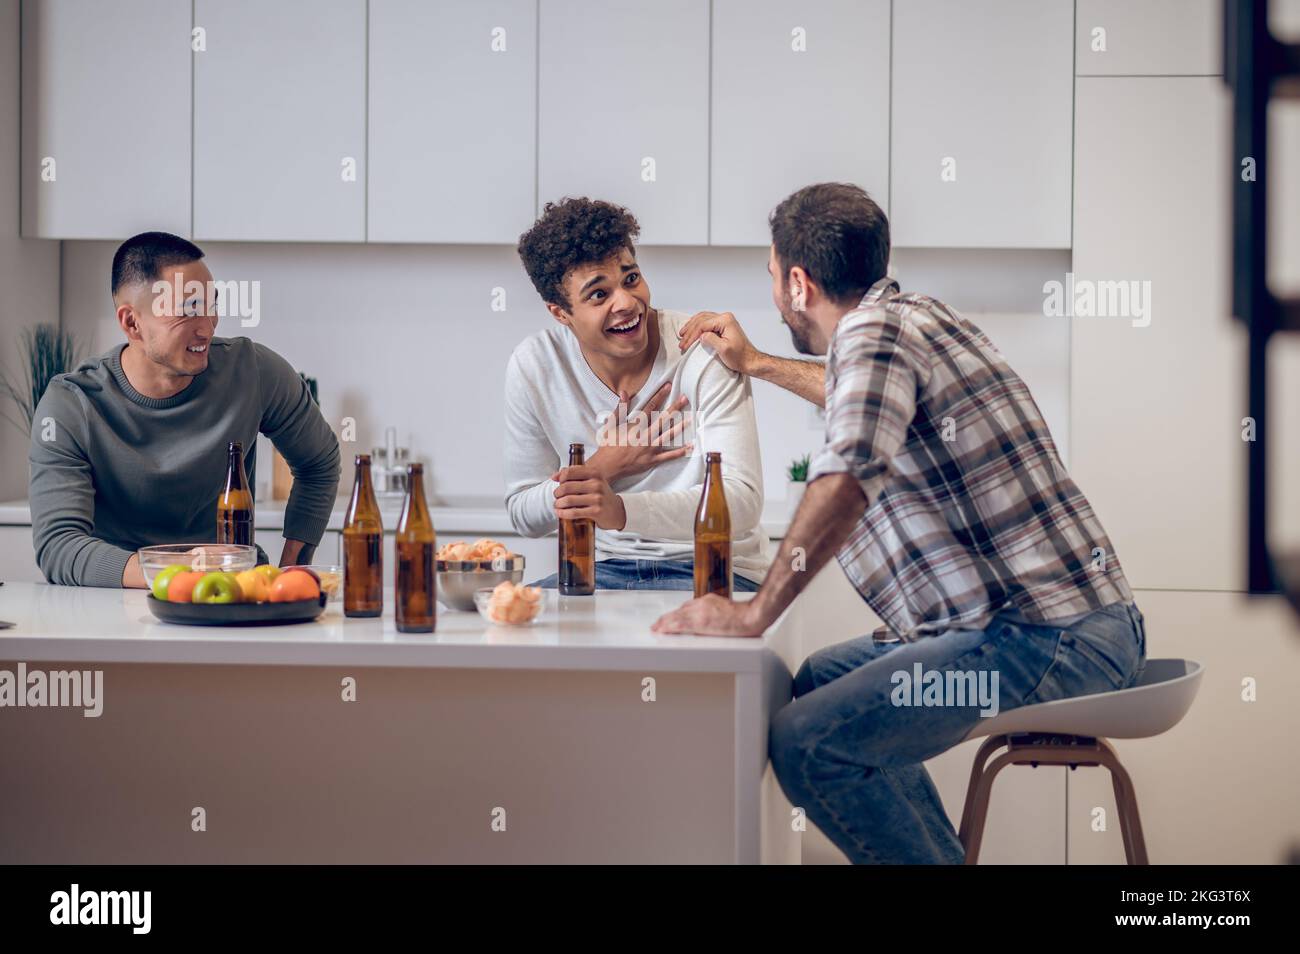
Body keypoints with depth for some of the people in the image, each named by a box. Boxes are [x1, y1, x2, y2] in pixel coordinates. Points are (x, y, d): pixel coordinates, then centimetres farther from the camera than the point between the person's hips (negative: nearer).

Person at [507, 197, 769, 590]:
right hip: (602, 569, 3)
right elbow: (523, 514, 7)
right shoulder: (533, 366, -3)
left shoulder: (704, 351, -12)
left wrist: (621, 510, -39)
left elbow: (742, 501, -23)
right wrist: (602, 469, -12)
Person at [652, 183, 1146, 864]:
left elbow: (847, 479, -29)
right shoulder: (914, 315, 19)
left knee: (807, 743, -20)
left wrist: (753, 614, -23)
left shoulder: (875, 329, -11)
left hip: (1052, 641, -11)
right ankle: (934, 853, 25)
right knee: (821, 679, 23)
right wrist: (756, 365, 51)